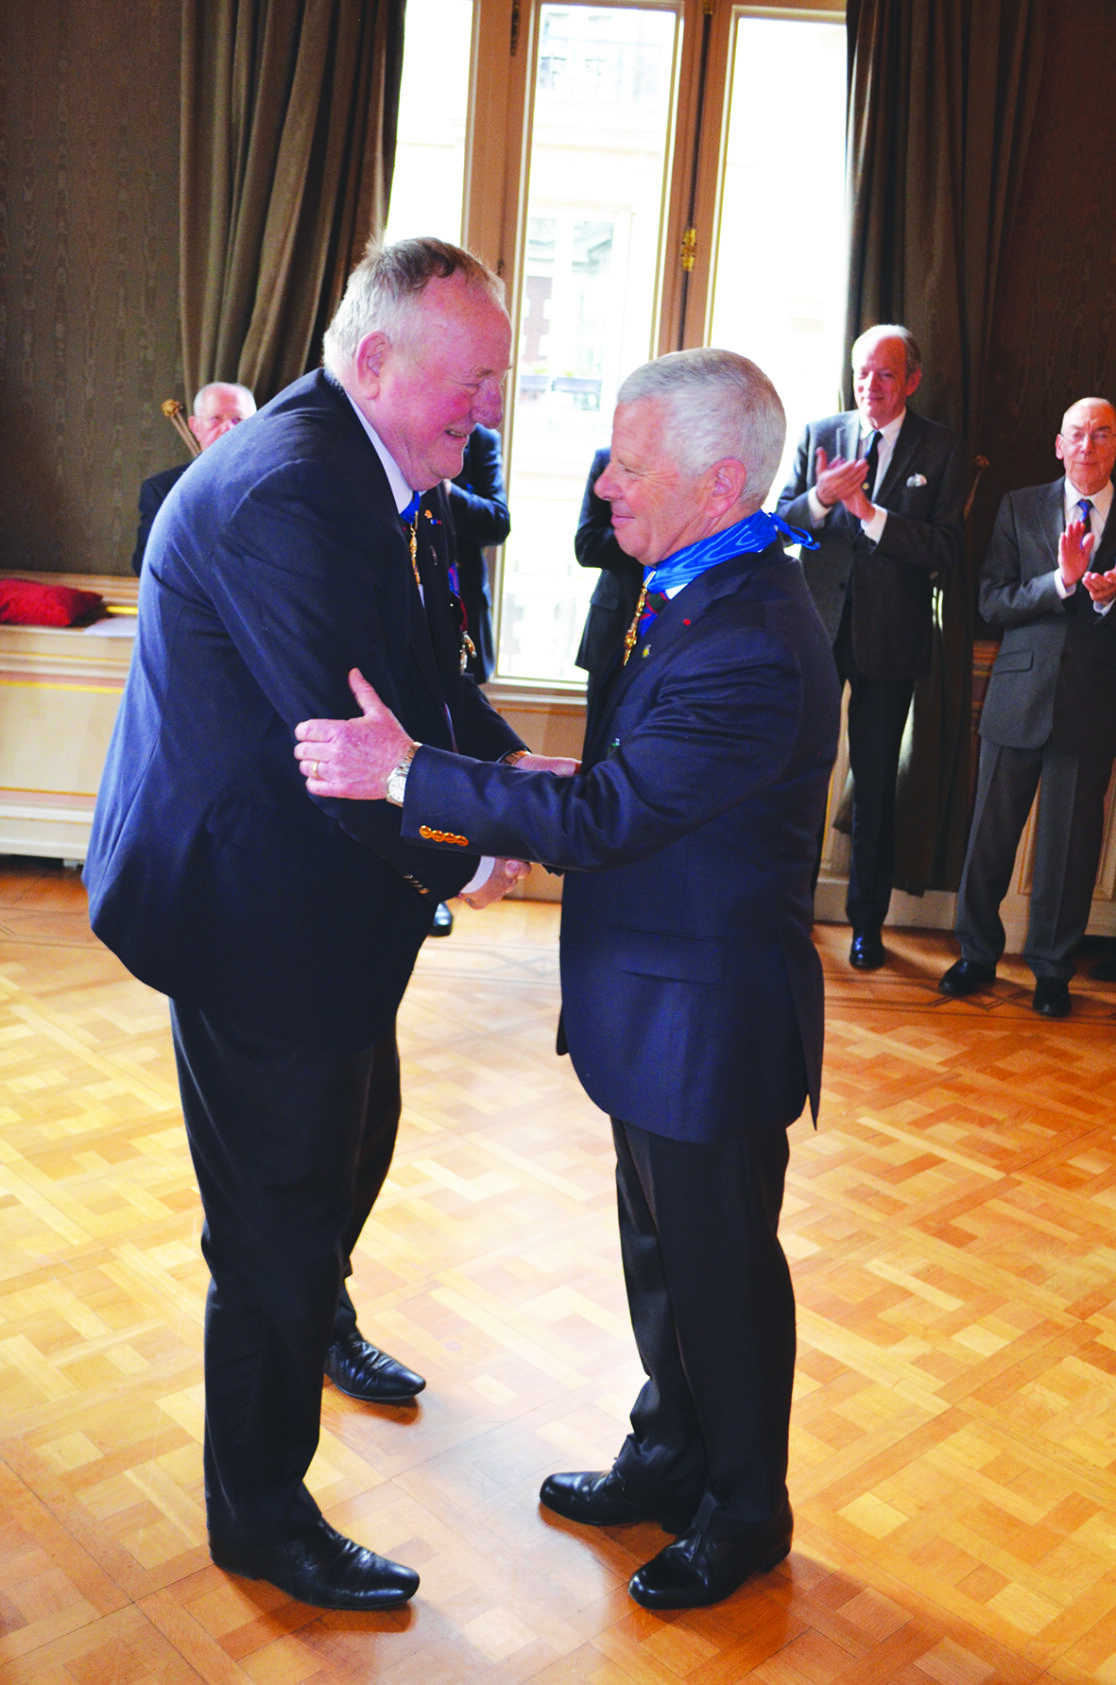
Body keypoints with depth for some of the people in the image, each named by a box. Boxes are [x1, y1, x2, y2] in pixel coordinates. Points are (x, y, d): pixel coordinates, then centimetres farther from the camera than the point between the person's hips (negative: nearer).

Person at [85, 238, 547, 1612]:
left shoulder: (374, 472, 6)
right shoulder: (284, 492, -28)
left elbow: (429, 671, 10)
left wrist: (511, 762, -8)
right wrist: (466, 860, -14)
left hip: (320, 900, 11)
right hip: (255, 918, -10)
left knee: (353, 1138, 30)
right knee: (274, 1219, 5)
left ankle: (319, 1320, 60)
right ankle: (261, 1521, 28)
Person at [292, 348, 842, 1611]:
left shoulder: (752, 650, -28)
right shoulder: (697, 590, 5)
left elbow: (601, 817, -30)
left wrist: (404, 773, -27)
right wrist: (546, 798, -1)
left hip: (709, 1026, -10)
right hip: (664, 1012, 10)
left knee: (721, 1271, 11)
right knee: (661, 1251, 24)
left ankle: (746, 1511, 35)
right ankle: (670, 1456, 46)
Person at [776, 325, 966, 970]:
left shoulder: (941, 449, 0)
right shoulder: (819, 436, 6)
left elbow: (947, 547, -10)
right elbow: (781, 521, 1)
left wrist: (869, 512, -20)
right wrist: (819, 498, -19)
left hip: (889, 635, -2)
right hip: (818, 626, 2)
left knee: (876, 783, 6)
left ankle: (868, 922, 19)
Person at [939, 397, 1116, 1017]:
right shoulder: (1020, 508, 7)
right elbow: (992, 603, -3)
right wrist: (1061, 580, -17)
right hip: (1020, 695, 1)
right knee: (990, 834, 7)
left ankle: (1053, 971, 21)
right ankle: (978, 955, 24)